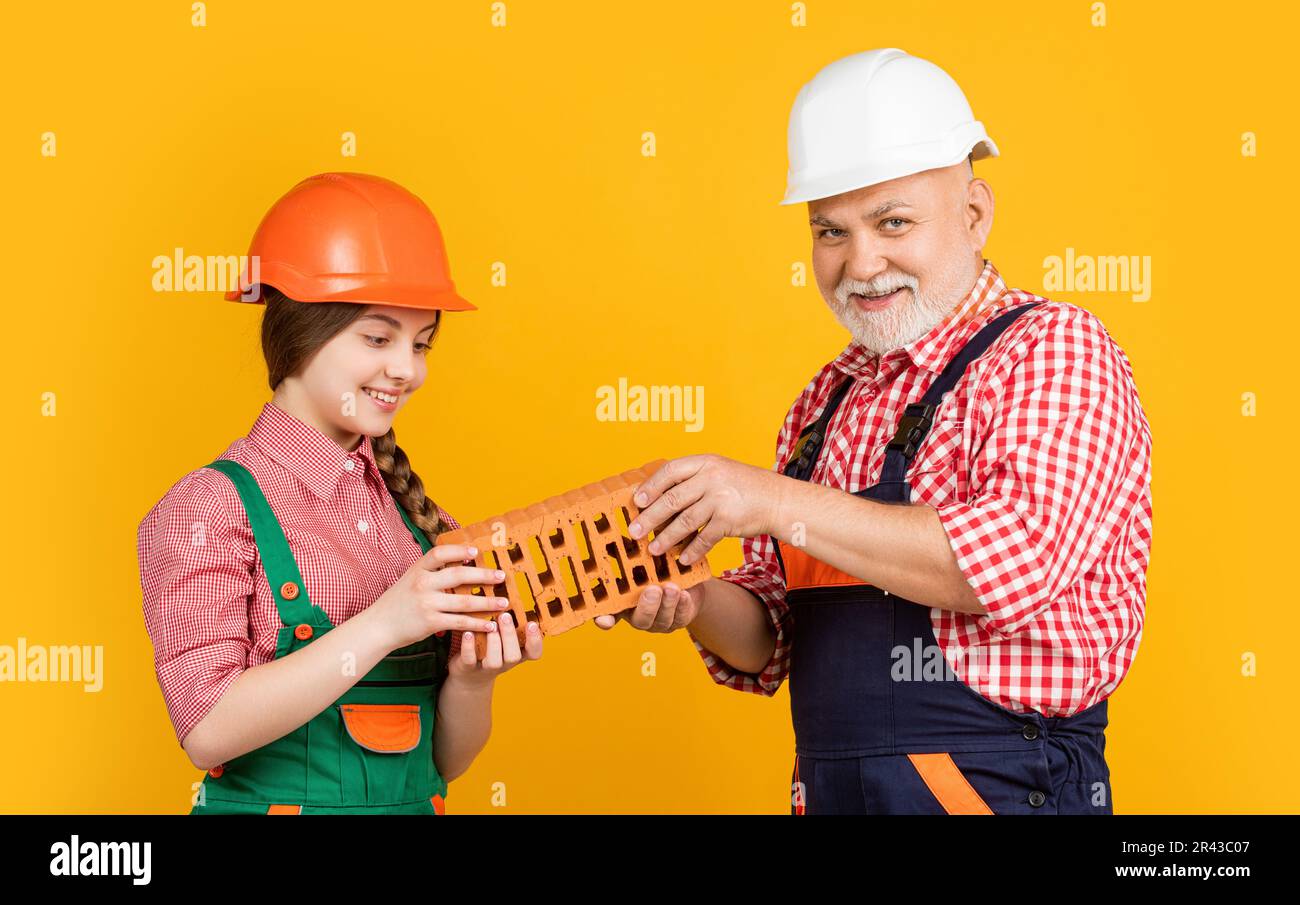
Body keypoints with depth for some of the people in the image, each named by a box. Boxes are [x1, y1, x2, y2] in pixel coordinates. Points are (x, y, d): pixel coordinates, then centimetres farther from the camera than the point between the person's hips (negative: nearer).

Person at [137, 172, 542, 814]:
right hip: (265, 802, -3)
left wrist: (471, 678, -11)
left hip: (417, 805, 3)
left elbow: (444, 762, 8)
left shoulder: (414, 516, 5)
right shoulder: (211, 505, -6)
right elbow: (208, 731, -17)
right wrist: (381, 624, -21)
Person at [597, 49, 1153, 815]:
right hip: (828, 790, 6)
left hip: (1003, 790, -6)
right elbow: (777, 632, 13)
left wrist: (779, 505, -24)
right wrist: (699, 607, -8)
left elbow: (1018, 558, -25)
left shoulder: (1055, 351, -10)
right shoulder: (828, 402, 10)